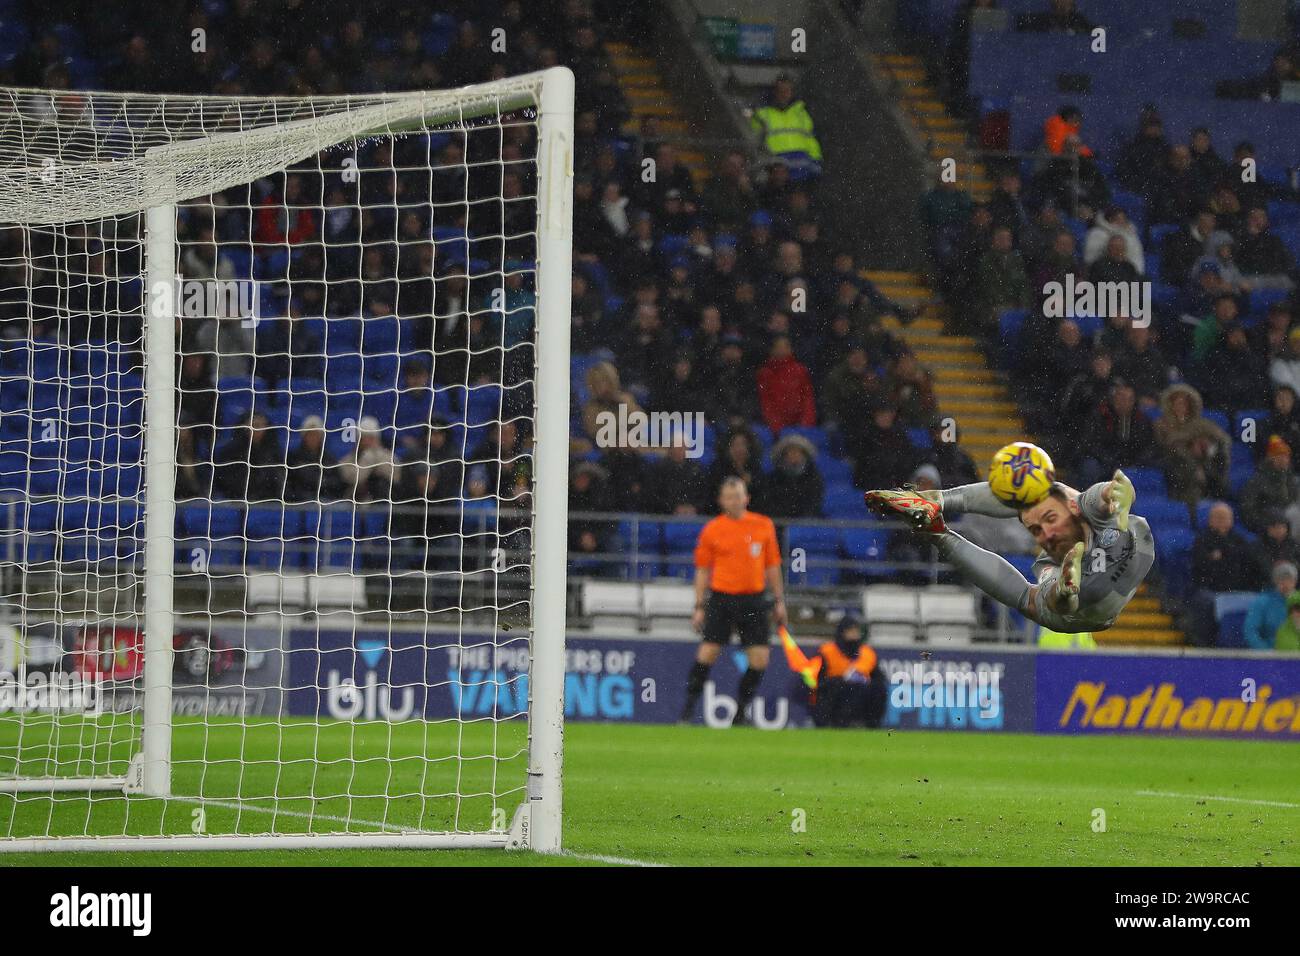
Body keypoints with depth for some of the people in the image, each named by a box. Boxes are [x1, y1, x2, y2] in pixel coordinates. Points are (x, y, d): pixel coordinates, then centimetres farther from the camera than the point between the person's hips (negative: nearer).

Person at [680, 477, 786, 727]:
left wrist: (779, 601, 10)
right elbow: (702, 570, 5)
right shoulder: (712, 530, 1)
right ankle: (688, 711, 3)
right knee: (706, 655, -7)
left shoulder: (764, 526, 6)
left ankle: (741, 713, 13)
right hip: (722, 598, -2)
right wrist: (699, 607, 1)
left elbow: (772, 566, 12)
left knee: (759, 660, -2)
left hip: (753, 601, 2)